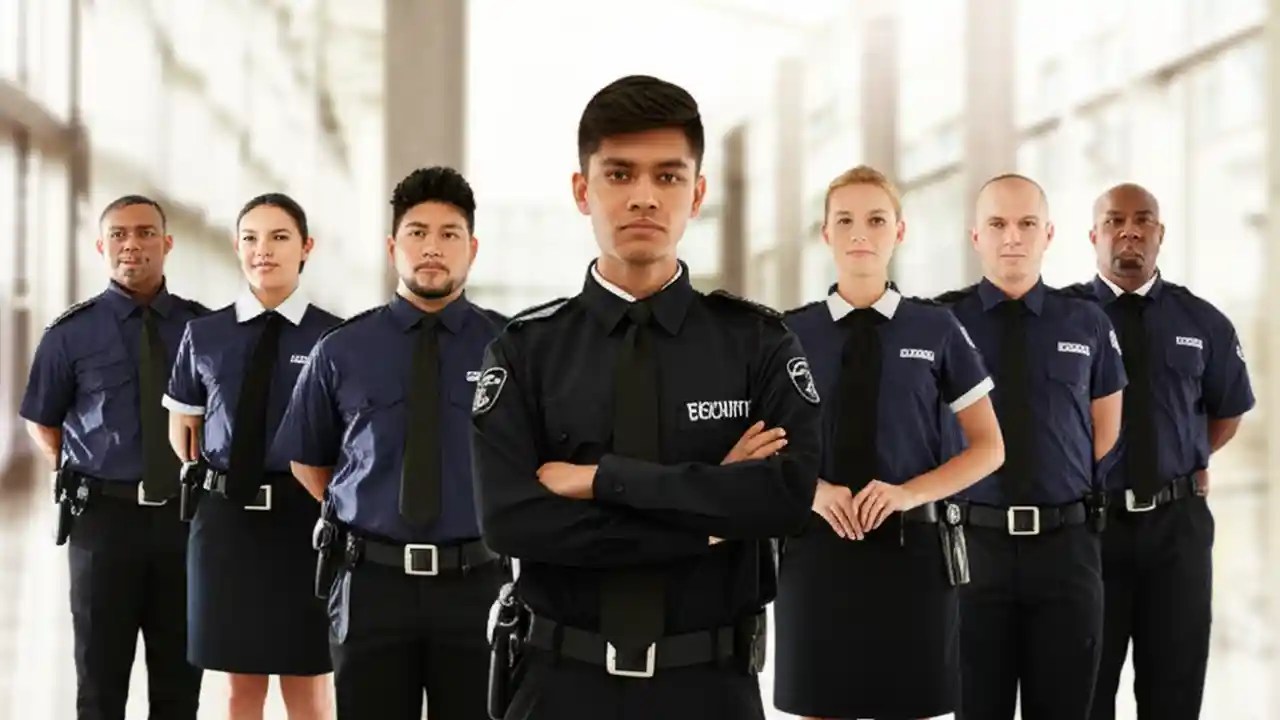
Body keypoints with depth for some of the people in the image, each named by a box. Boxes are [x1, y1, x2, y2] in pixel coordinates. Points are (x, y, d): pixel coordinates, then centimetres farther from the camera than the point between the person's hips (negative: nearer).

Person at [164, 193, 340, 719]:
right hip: (226, 516, 3)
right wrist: (210, 485, 5)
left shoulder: (334, 337, -5)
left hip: (304, 516, -2)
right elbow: (182, 430, 13)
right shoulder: (203, 335, 3)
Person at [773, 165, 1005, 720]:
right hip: (816, 546, 1)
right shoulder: (791, 333, 3)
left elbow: (989, 448, 4)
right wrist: (813, 490, -12)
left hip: (911, 547, -1)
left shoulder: (936, 329, 1)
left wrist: (910, 492, -11)